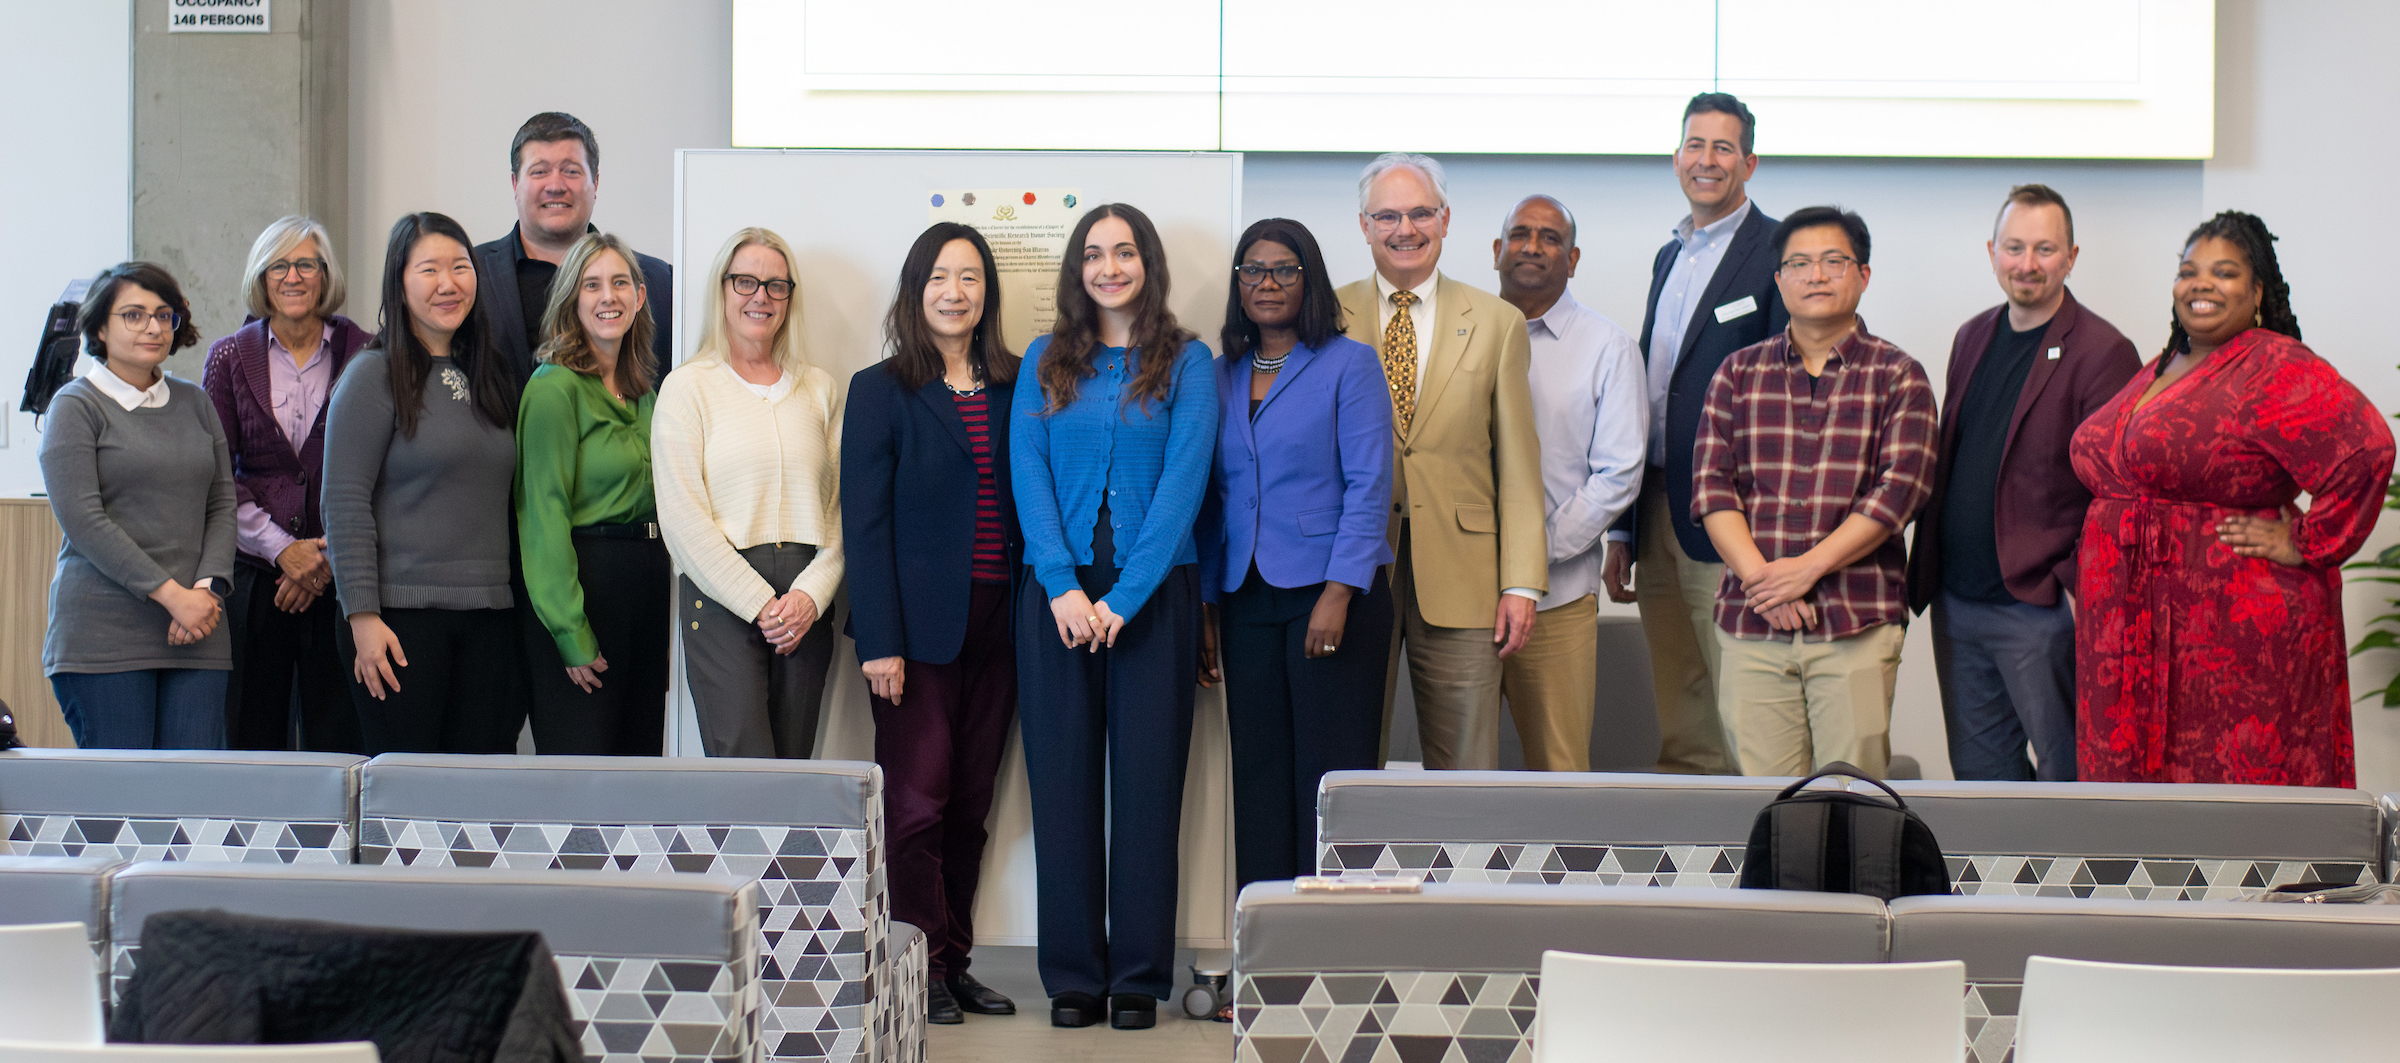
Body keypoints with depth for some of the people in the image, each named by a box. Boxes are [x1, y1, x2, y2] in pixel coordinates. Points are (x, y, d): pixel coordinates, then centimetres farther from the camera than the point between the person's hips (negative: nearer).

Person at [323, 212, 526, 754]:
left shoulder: (492, 377, 15)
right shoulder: (375, 375, -3)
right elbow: (344, 503, -8)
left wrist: (523, 608, 13)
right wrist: (362, 616, -14)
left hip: (490, 615, 5)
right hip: (404, 613, -5)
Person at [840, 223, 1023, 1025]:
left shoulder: (1012, 389, 10)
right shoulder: (881, 391, -1)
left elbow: (1026, 505, 11)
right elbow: (864, 523, -5)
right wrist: (878, 642, -12)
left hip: (995, 624, 4)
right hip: (919, 622, -4)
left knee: (970, 803, 8)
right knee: (917, 803, -4)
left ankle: (955, 962, 16)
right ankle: (922, 969, 5)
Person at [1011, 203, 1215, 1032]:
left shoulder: (1186, 362, 3)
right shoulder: (1045, 361, 10)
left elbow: (1184, 480, -6)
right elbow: (1027, 472, 1)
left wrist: (1124, 597, -14)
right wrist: (1062, 586, -12)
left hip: (1155, 589, -2)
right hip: (1059, 590, 2)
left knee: (1147, 781, 0)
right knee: (1062, 779, 2)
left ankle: (1140, 977, 7)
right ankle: (1073, 976, 9)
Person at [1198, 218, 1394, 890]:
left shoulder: (1349, 364, 1)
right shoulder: (1222, 377, 15)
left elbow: (1369, 486, -6)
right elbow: (1213, 498, 14)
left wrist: (1338, 593, -16)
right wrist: (1204, 610, 7)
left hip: (1331, 593, -5)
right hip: (1246, 600, 5)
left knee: (1331, 774, -6)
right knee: (1259, 775, 5)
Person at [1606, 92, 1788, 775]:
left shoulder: (1778, 252, -7)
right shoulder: (1669, 256, 18)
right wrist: (1623, 529, 18)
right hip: (1657, 517, 8)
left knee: (1742, 734, -5)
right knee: (1679, 734, 12)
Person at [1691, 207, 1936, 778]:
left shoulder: (1897, 376, 6)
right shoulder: (1738, 373, 13)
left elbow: (1901, 486, -5)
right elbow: (1711, 485, 5)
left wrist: (1809, 567, -12)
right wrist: (1759, 578, -9)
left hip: (1857, 622, -2)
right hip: (1750, 623, 2)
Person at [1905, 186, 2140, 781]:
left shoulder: (2103, 352, -10)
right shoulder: (1972, 338, 12)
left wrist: (2081, 592, -17)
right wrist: (1927, 574, 13)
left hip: (2040, 607, -7)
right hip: (1955, 604, 7)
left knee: (2066, 773, 0)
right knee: (1977, 771, 14)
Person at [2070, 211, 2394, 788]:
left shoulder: (2277, 369, -10)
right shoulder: (2160, 370, 18)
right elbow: (2108, 467, 34)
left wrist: (2306, 544, -16)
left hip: (2238, 631, -8)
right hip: (2136, 632, 8)